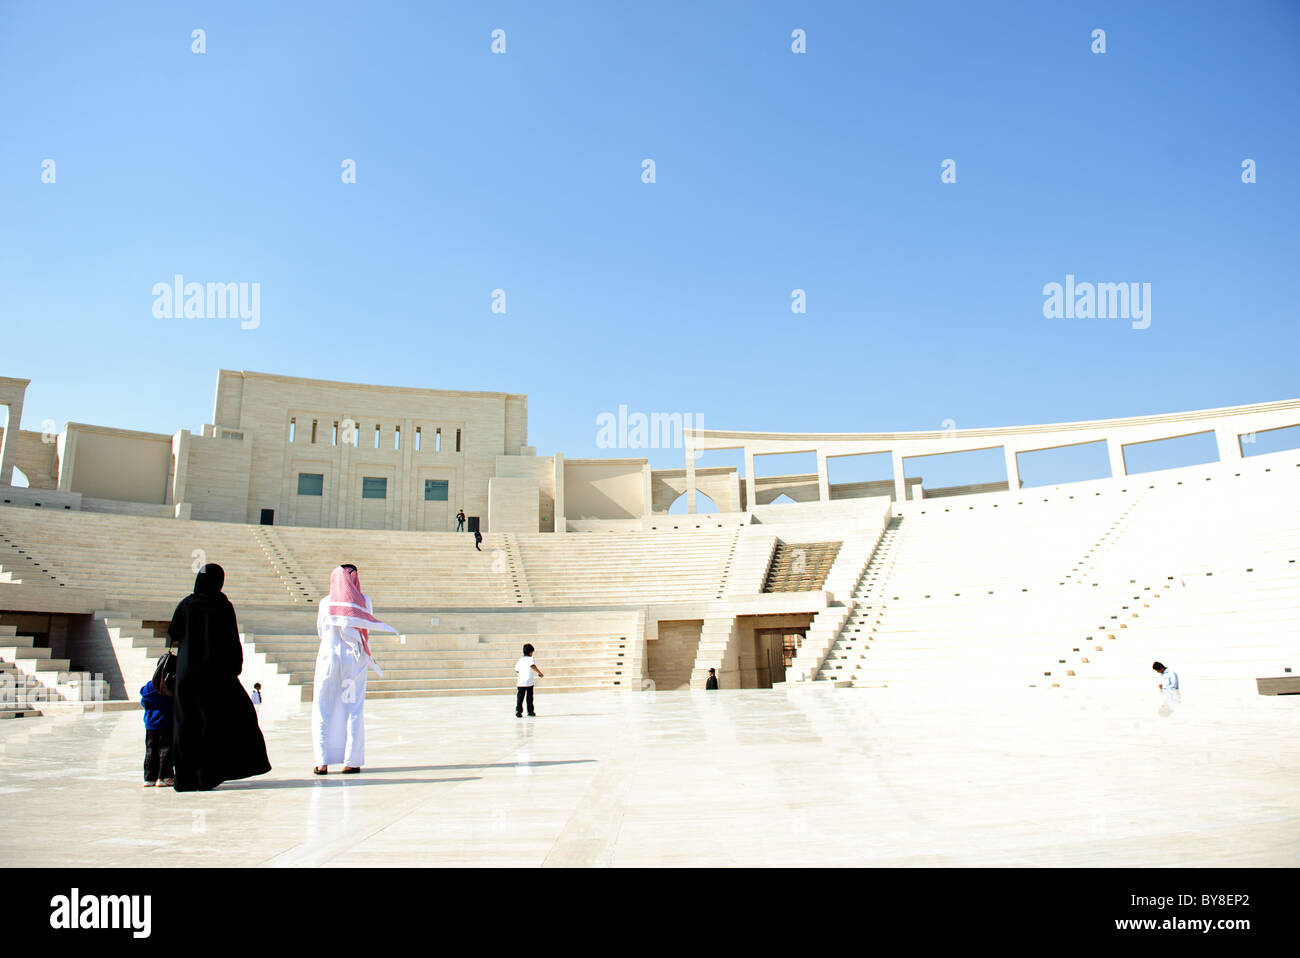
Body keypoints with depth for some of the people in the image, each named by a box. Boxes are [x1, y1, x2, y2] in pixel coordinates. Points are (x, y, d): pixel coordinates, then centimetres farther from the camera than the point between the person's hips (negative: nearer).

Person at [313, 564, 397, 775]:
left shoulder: (326, 603, 0)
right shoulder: (364, 601, -2)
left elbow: (321, 631, 10)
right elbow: (366, 630, 8)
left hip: (328, 657, 0)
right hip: (354, 662, 0)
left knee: (323, 711, 7)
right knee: (353, 710, 5)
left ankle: (322, 762, 3)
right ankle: (351, 761, 4)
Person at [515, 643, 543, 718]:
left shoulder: (520, 660, 15)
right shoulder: (530, 659, 1)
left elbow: (516, 670, 20)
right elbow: (533, 666, -20)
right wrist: (540, 673, -21)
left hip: (520, 682, 3)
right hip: (529, 682, -3)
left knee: (520, 697, 2)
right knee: (529, 697, 8)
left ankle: (518, 711, -8)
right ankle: (530, 712, 14)